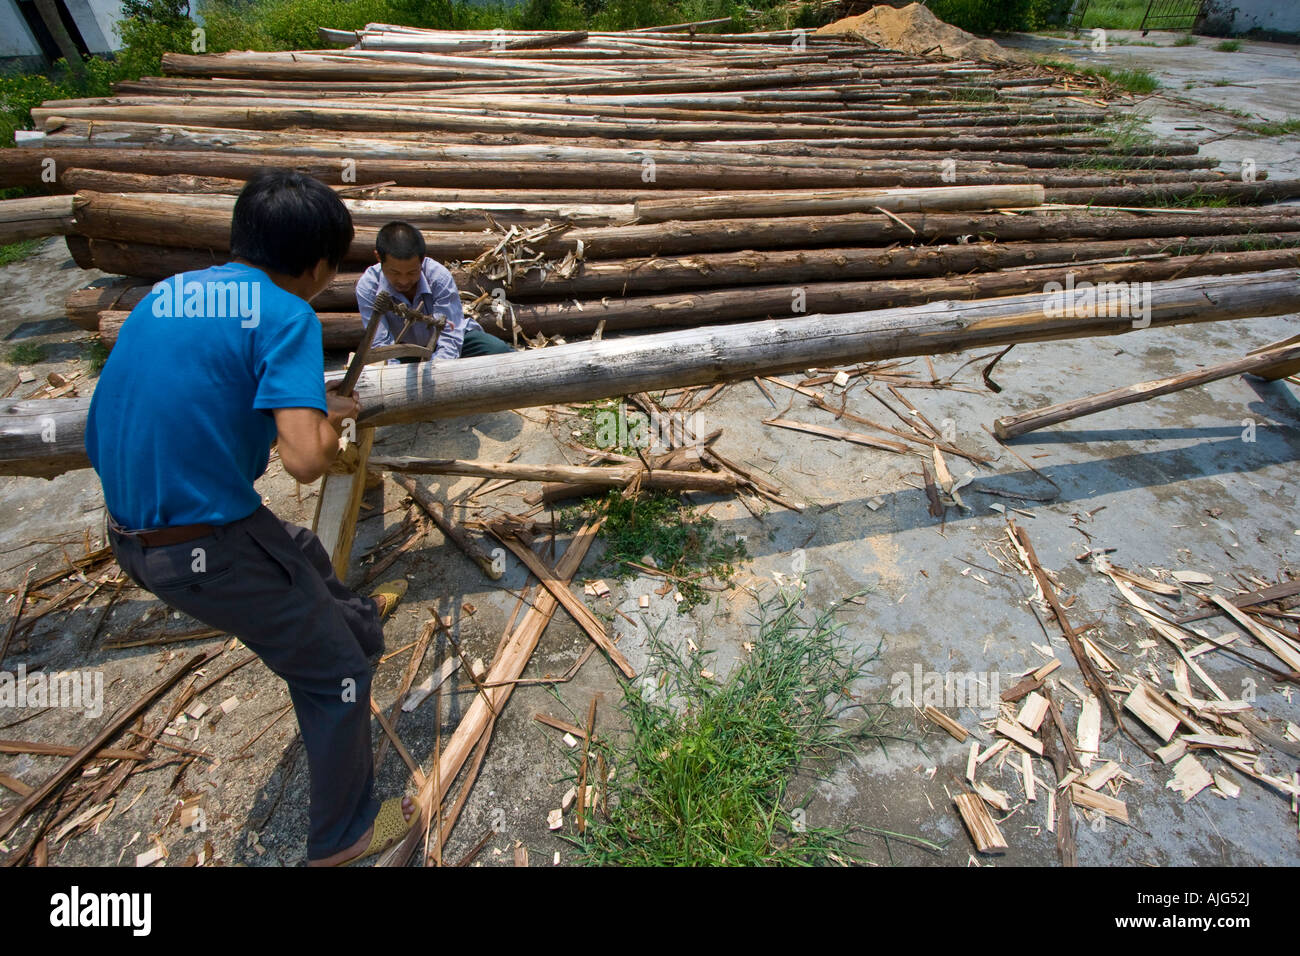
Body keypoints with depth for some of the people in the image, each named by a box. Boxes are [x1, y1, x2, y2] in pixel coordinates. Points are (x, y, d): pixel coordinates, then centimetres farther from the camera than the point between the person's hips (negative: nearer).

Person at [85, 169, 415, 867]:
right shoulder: (286, 314, -17)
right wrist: (329, 421, -5)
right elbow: (305, 460, -28)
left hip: (130, 532, 9)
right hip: (207, 551, -8)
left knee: (301, 554, 33)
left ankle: (361, 619, 63)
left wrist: (311, 405, 20)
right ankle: (345, 834, 31)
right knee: (333, 677, 10)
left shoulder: (169, 291, 6)